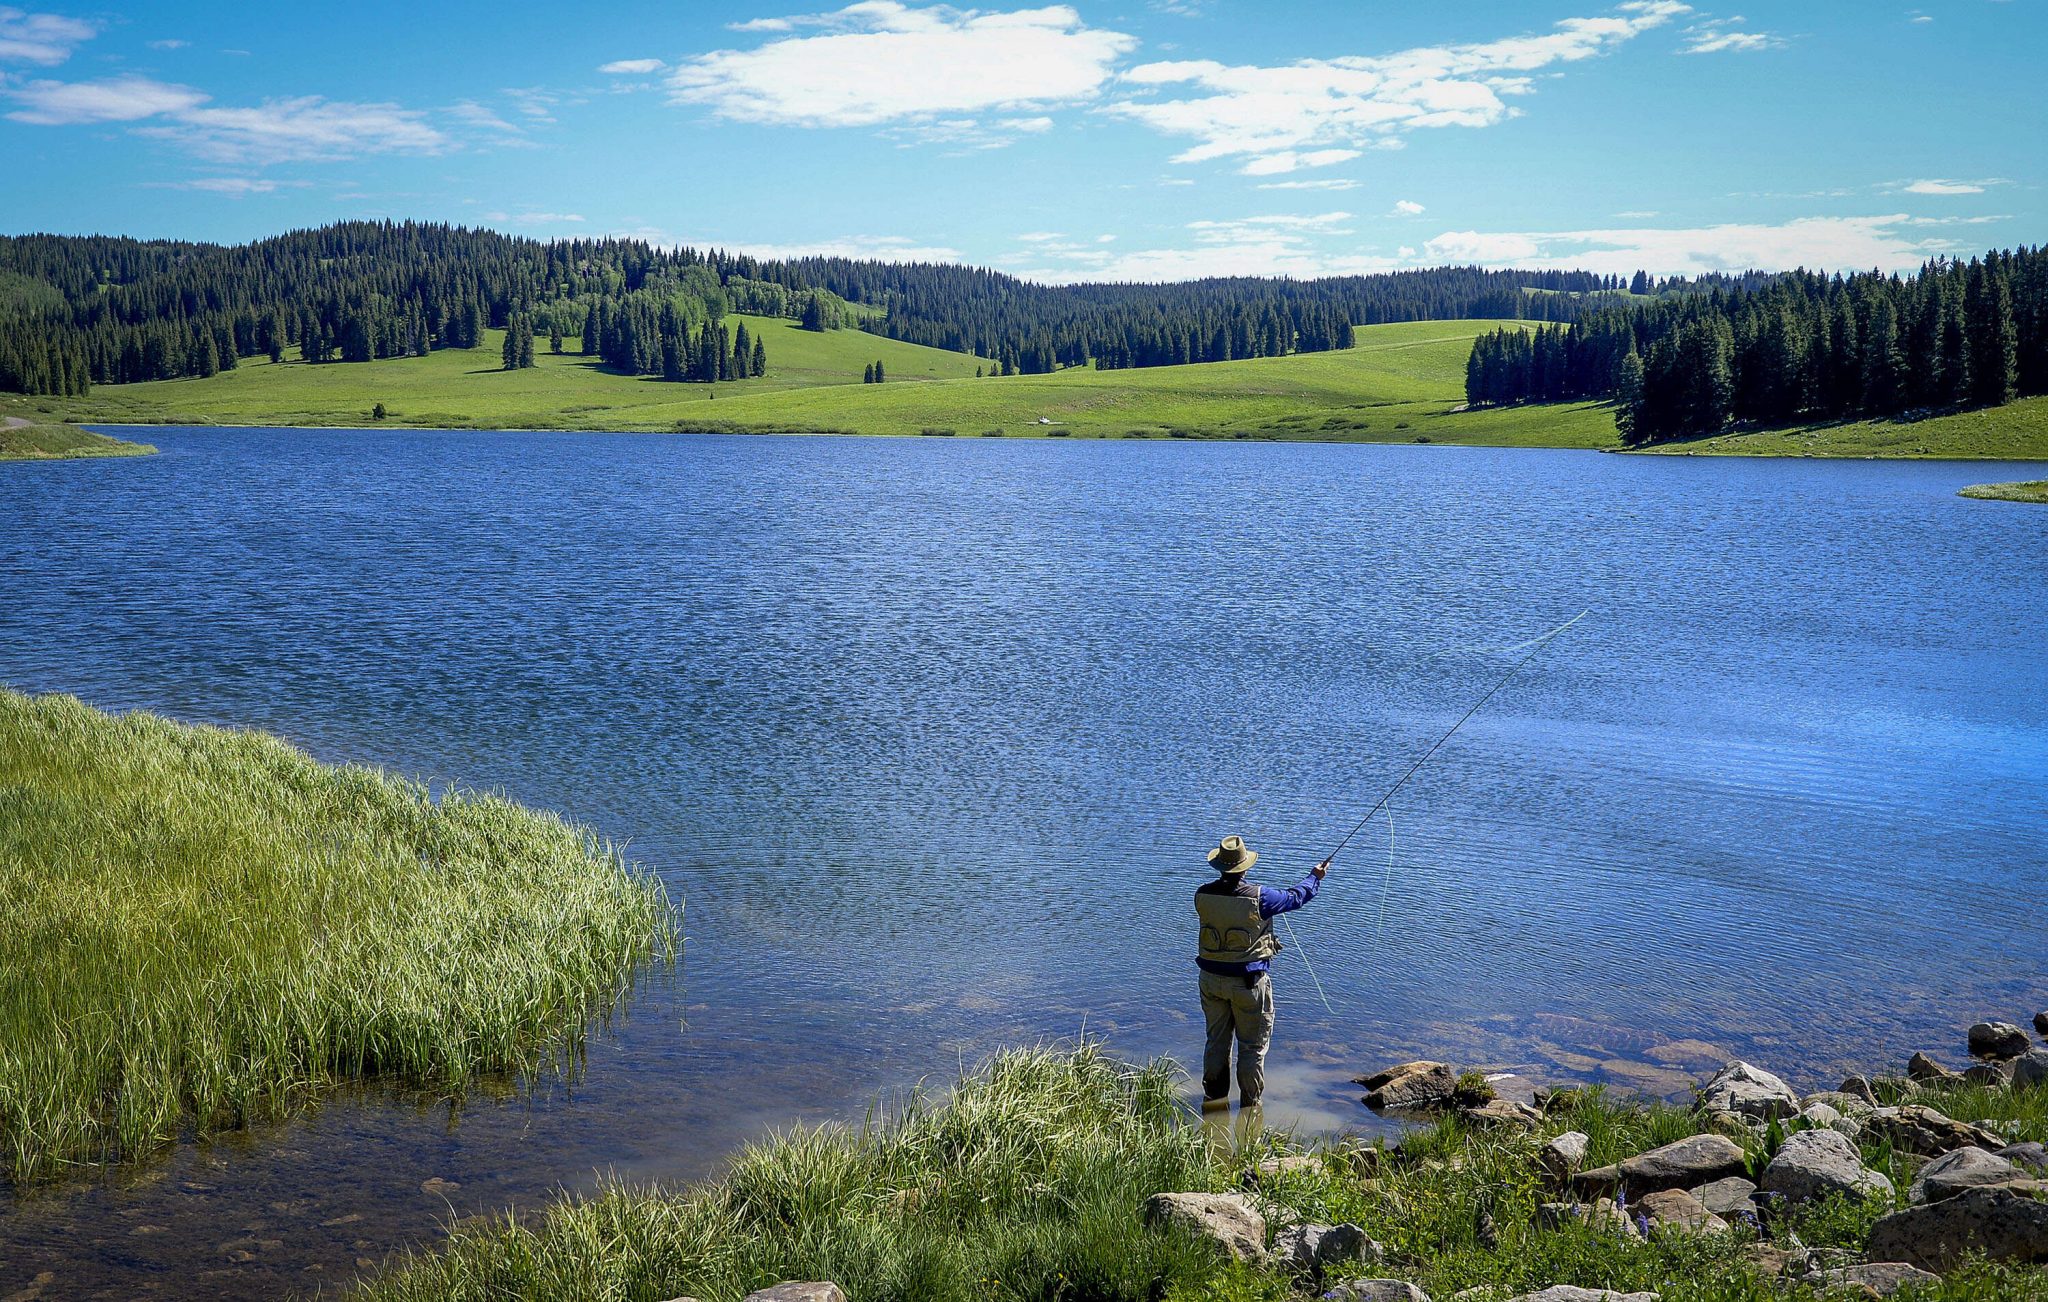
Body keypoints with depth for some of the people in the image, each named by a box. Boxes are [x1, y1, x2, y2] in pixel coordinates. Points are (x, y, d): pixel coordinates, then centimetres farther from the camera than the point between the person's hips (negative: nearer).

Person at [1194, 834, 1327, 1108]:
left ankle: (1214, 1096, 27)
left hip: (1212, 979, 4)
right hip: (1249, 981, -4)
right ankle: (1249, 1102, 17)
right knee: (1253, 1044, 10)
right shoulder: (1258, 898, -19)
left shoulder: (1202, 895, -8)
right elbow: (1294, 898, -2)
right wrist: (1316, 877, 17)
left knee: (1217, 1040, 18)